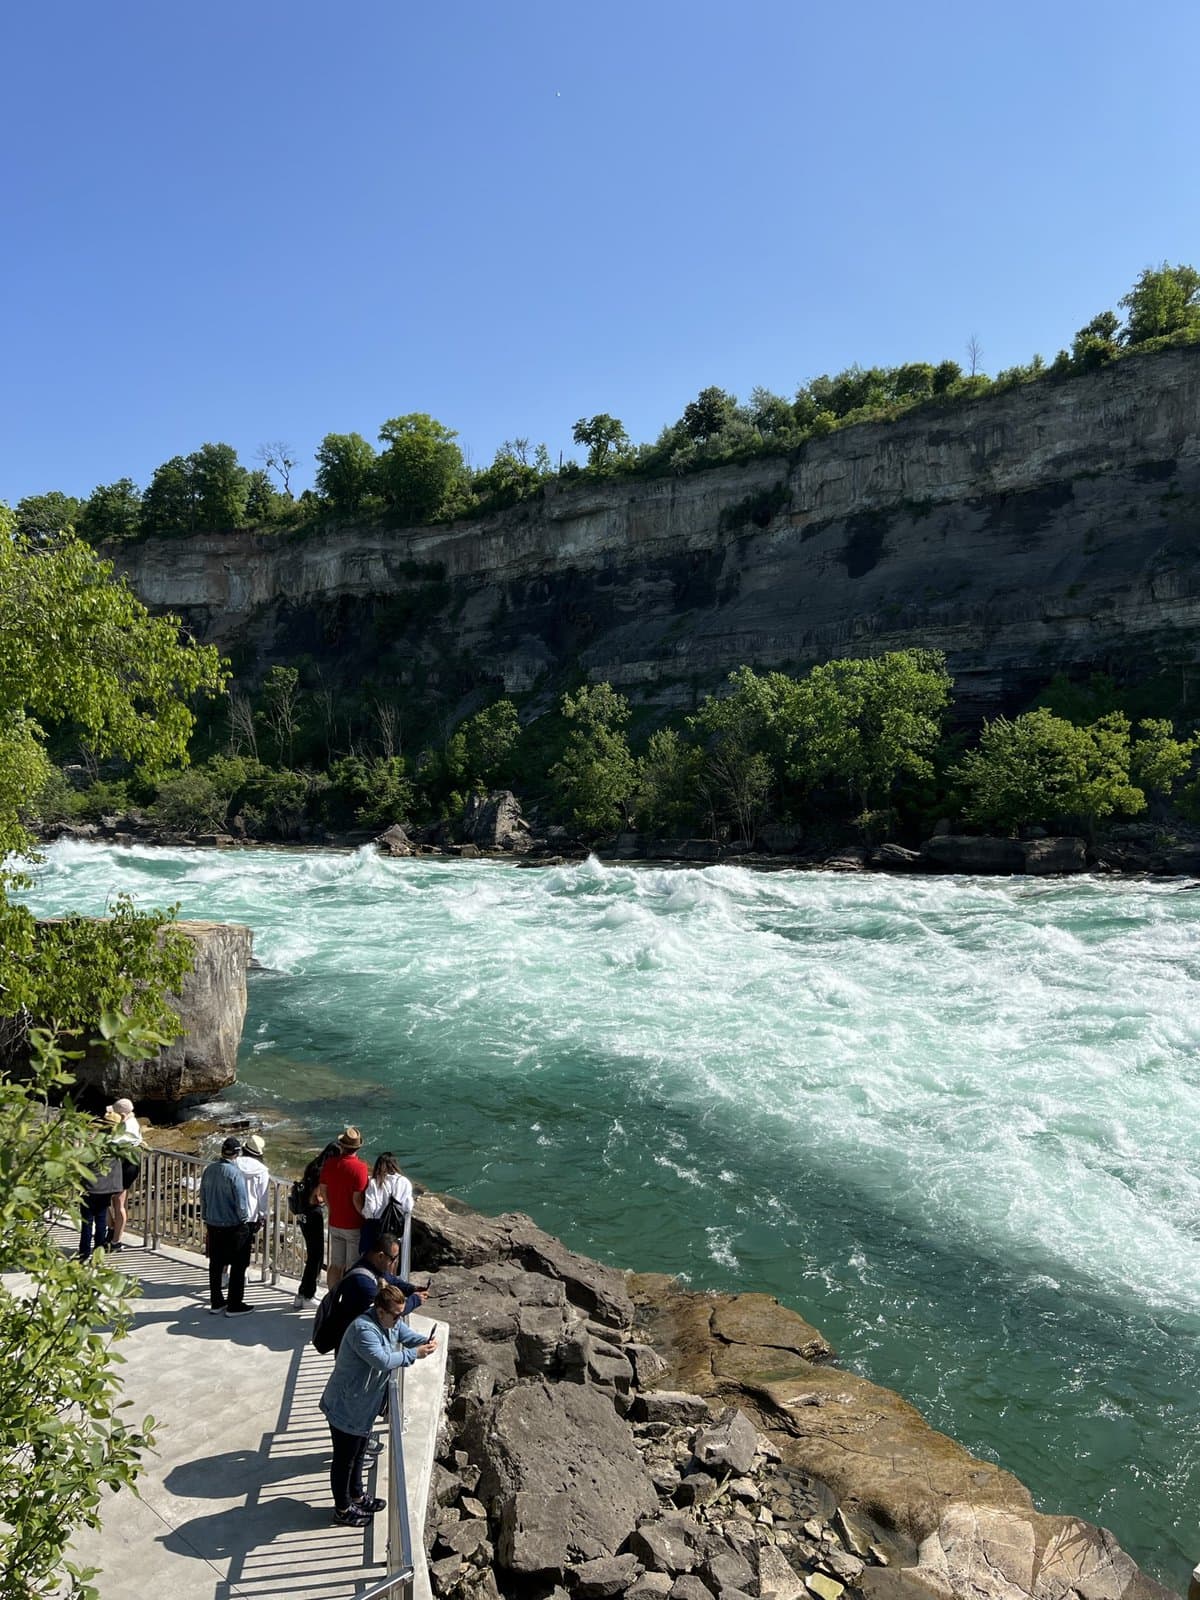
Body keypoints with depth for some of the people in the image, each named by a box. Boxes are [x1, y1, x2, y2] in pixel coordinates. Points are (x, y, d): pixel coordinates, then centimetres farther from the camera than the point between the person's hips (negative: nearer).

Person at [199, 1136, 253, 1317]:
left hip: (213, 1225, 7)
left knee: (215, 1264, 17)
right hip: (234, 1226, -7)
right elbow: (241, 1201, -19)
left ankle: (216, 1302, 27)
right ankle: (234, 1305, 9)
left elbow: (202, 1195, 8)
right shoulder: (234, 1173, -22)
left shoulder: (210, 1169, -2)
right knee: (238, 1265, 5)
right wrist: (244, 1219, -1)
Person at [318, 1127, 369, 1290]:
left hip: (335, 1223, 5)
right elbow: (357, 1200, -22)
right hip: (354, 1226, -5)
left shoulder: (330, 1163, -3)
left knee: (335, 1265, 16)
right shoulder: (359, 1167, -20)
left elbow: (322, 1191, 7)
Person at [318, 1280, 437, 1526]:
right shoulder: (363, 1330, -34)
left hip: (364, 1406, 9)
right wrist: (414, 1354, -33)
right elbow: (383, 1360, -41)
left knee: (358, 1453, 27)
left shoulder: (391, 1321, -5)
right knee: (344, 1459, 12)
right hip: (345, 1408, -9)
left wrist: (425, 1341, -15)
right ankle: (342, 1510, 30)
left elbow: (407, 1334, 6)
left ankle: (357, 1497, 45)